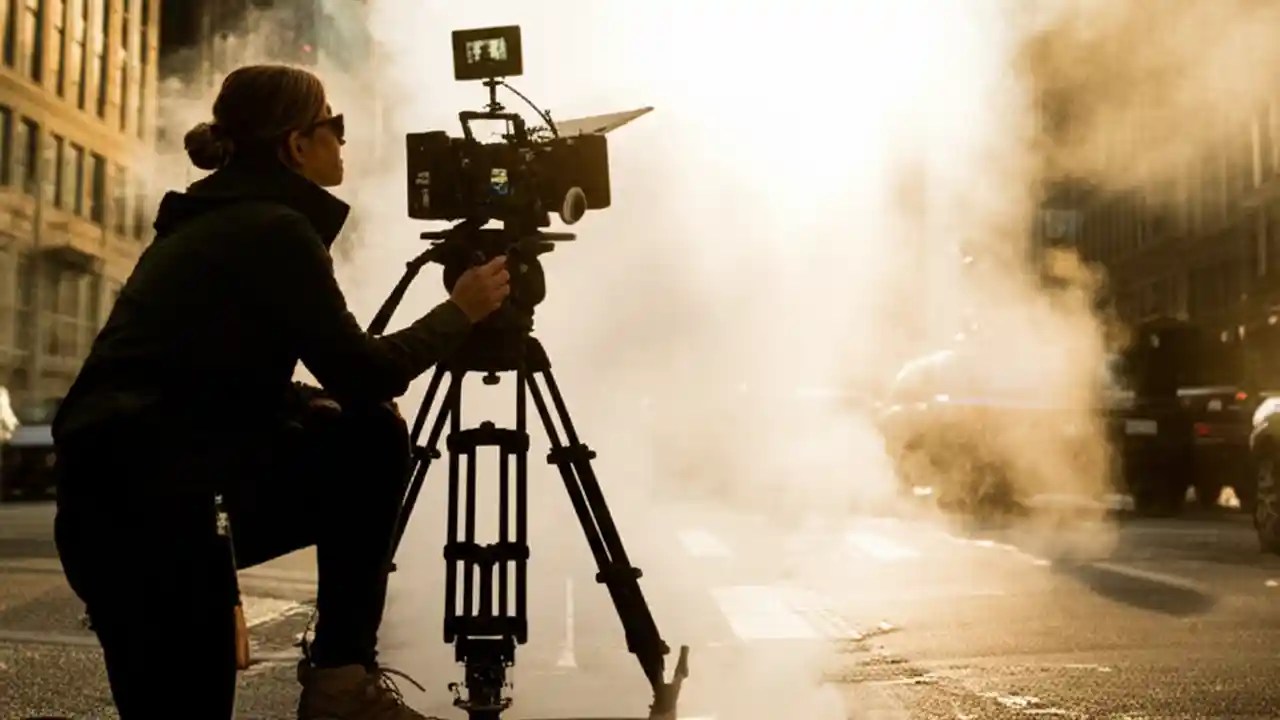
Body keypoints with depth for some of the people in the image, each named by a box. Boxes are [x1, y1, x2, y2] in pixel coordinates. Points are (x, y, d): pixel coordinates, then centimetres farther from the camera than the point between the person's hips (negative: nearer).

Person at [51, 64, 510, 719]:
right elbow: (363, 375, -10)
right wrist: (460, 312, 3)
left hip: (160, 482, 10)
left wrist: (308, 404, 10)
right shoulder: (273, 228, -12)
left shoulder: (211, 220, 17)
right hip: (146, 507, -10)